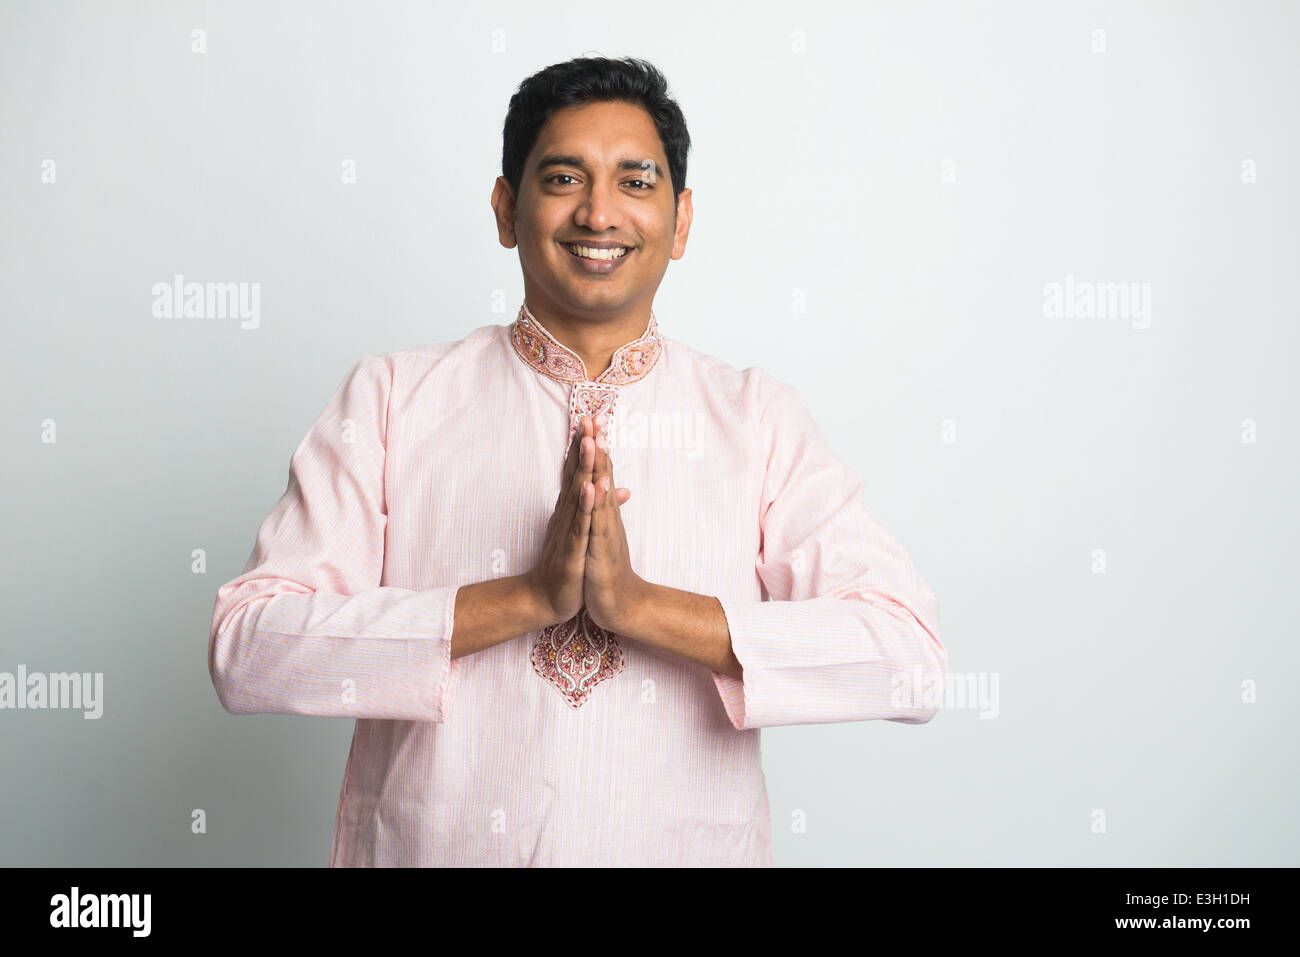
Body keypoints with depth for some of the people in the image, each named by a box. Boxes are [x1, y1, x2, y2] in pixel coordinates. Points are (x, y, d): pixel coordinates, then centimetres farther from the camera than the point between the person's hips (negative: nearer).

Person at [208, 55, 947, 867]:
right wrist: (528, 598, -22)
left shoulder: (759, 418, -3)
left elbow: (912, 656, -13)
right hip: (426, 846, 0)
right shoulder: (390, 399, -4)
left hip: (686, 849, 1)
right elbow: (248, 648, -13)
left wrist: (642, 603, -22)